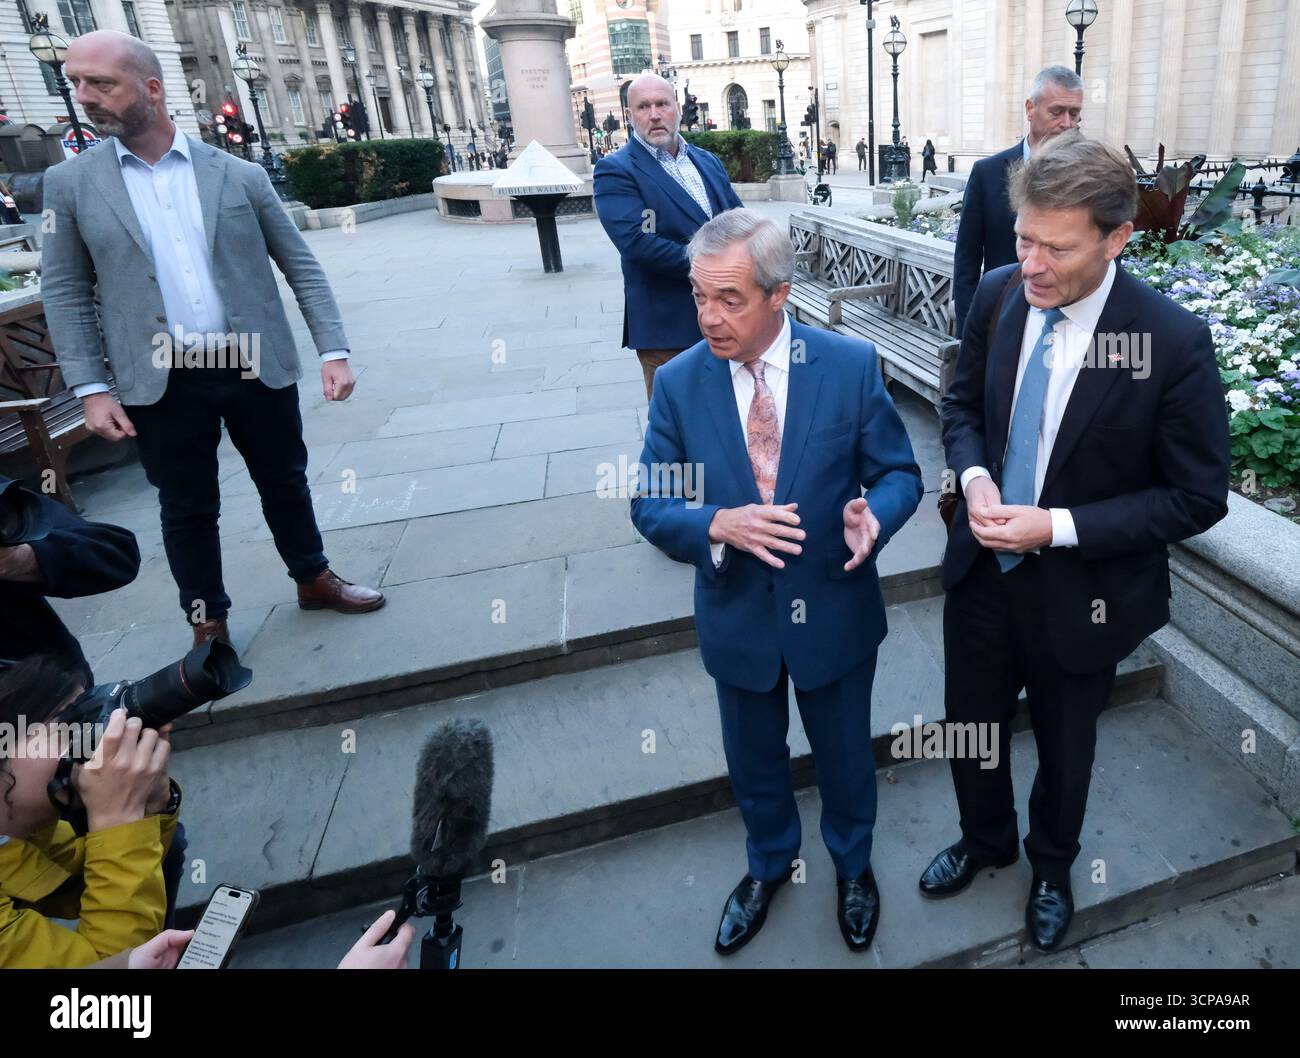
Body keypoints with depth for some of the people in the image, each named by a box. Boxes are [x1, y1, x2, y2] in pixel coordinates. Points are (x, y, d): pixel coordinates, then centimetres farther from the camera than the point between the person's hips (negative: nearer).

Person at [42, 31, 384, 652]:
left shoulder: (239, 174, 1)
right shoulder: (70, 183, 3)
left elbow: (300, 265, 3)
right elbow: (64, 291, 4)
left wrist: (333, 351, -6)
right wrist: (90, 388, -4)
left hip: (257, 368, 0)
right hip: (163, 384, 0)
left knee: (285, 483, 14)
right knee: (186, 508, 10)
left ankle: (313, 579, 37)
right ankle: (208, 621, 29)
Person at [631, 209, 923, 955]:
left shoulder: (852, 364, -14)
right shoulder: (679, 382, -11)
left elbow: (899, 473, -6)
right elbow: (650, 506, -8)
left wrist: (872, 517, -29)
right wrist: (719, 525, -28)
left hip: (834, 612, -1)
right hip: (737, 618, 1)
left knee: (845, 755, 22)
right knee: (754, 762, 23)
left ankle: (854, 863, 54)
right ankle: (770, 863, 55)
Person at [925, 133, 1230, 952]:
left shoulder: (1175, 342, -23)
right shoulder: (999, 294, -10)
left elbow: (1198, 496, -15)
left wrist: (1058, 527, -25)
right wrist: (975, 477, -15)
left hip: (1081, 593, -3)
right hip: (982, 569, 4)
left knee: (1064, 748, 21)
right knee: (971, 728, 22)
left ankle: (1052, 866, 53)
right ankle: (986, 839, 53)